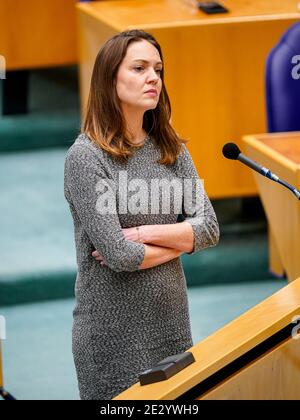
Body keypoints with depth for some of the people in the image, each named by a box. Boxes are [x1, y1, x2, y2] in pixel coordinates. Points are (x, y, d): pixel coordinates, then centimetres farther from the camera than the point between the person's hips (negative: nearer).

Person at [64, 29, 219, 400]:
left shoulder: (170, 148, 6)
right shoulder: (86, 157, -13)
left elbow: (210, 229, 1)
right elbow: (119, 255, -19)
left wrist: (147, 234, -14)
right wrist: (179, 240, -3)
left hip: (171, 321, 6)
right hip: (114, 331, -6)